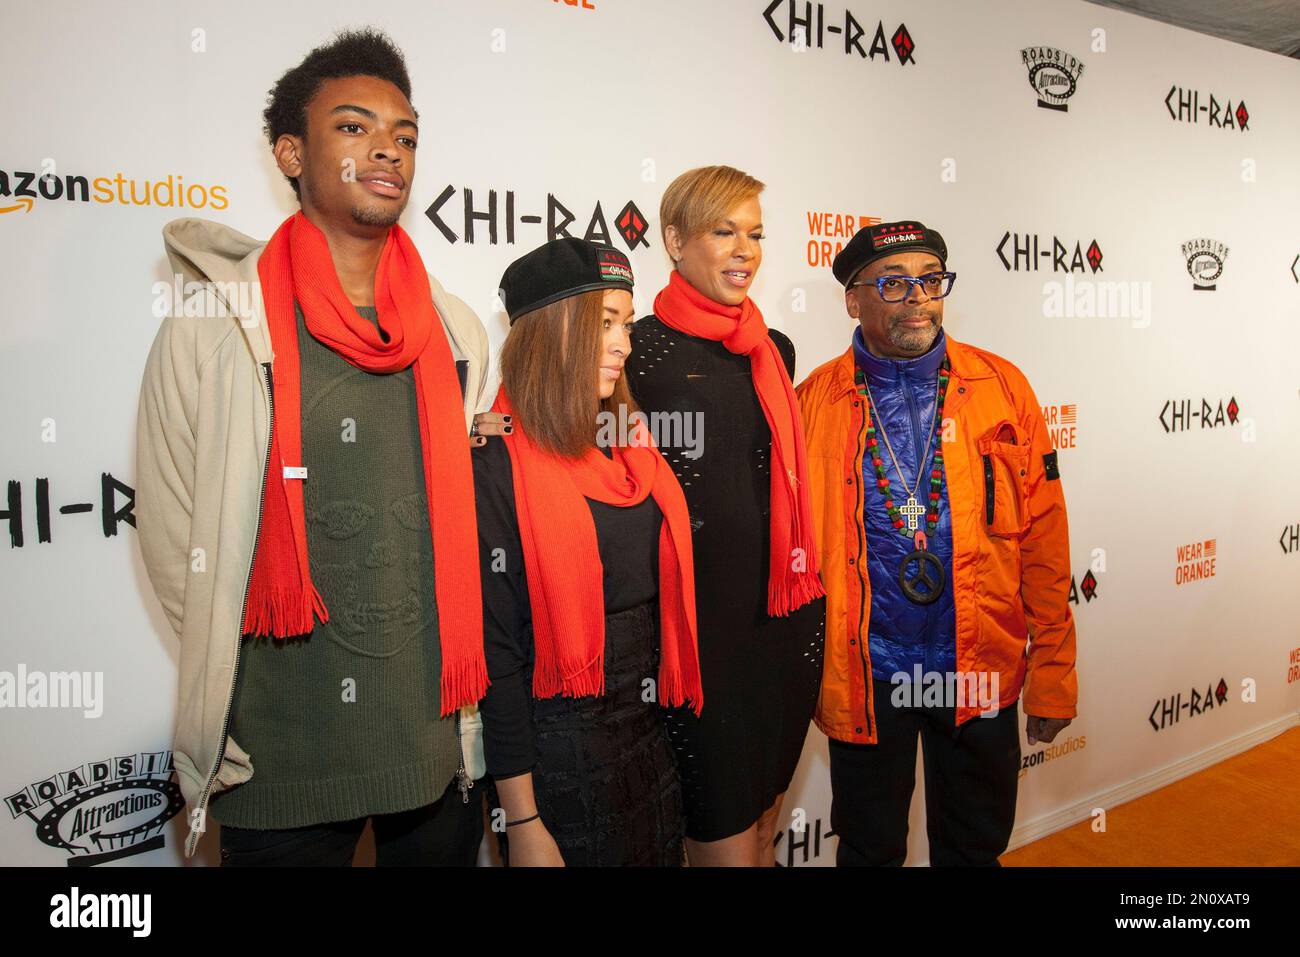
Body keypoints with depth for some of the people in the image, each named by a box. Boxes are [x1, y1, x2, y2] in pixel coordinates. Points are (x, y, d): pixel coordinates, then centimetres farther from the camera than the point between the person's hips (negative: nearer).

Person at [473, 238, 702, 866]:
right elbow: (498, 648, -16)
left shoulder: (629, 448, 4)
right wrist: (522, 823, -14)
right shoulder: (498, 466, -15)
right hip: (559, 752, -7)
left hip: (650, 738, 7)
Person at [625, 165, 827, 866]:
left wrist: (807, 589, 17)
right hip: (696, 622, -6)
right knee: (724, 839, 5)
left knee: (764, 821, 20)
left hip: (787, 619, 6)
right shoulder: (638, 351, -8)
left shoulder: (775, 350, 11)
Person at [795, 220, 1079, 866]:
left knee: (976, 845, 20)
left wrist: (1053, 673, -3)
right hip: (862, 674, -1)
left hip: (982, 669, 1)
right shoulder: (814, 401, -4)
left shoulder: (1001, 387, -2)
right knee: (870, 849, 18)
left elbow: (1042, 539, -2)